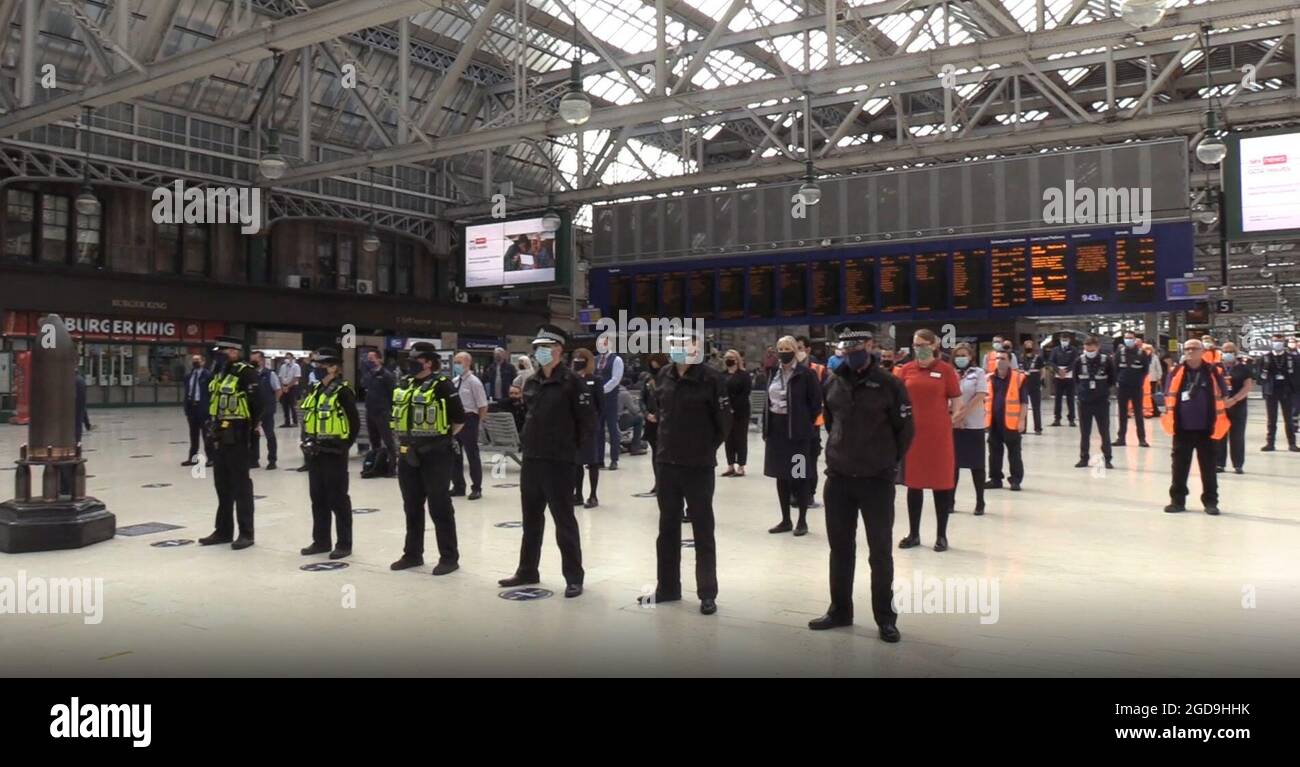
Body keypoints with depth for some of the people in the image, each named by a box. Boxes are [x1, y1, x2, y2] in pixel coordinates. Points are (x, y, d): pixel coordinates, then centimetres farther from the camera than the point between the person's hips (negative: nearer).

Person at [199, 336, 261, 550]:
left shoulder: (246, 373, -14)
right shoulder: (220, 373, 14)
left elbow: (257, 403, -19)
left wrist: (251, 427, -13)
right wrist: (212, 423, 18)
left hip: (236, 436, -9)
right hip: (219, 436, 9)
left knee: (240, 485, -2)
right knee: (222, 485, 14)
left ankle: (246, 533, 5)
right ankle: (223, 531, 23)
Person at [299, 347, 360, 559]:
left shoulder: (343, 391, -12)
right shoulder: (315, 390, 11)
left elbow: (355, 423, -13)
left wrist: (344, 445, -11)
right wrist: (307, 439, 9)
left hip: (334, 453, -8)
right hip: (314, 452, 8)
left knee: (338, 499, -1)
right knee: (318, 498, 14)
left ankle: (344, 544, 8)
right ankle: (321, 541, 25)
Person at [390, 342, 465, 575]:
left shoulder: (442, 385, -11)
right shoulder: (404, 385, 10)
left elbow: (459, 420, -11)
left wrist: (441, 438, -3)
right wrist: (404, 439, 15)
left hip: (435, 455, -7)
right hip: (408, 454, 7)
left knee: (440, 508, -2)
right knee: (412, 507, 15)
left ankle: (449, 557, 6)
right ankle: (413, 554, 26)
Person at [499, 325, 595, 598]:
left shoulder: (572, 382, -11)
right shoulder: (531, 383, 10)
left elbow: (588, 422, -11)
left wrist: (572, 448, -4)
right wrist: (526, 443, 15)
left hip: (558, 463, -7)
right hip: (530, 461, 7)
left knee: (564, 521, -1)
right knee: (531, 519, 16)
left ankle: (574, 578, 9)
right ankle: (527, 571, 28)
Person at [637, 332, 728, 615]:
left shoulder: (710, 379, -12)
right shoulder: (664, 377, 4)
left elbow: (723, 421, -7)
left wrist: (707, 449, 0)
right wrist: (669, 442, 12)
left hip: (699, 466, -5)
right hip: (667, 463, 6)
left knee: (703, 531, 3)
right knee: (668, 528, 14)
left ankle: (707, 594, 12)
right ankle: (667, 587, 26)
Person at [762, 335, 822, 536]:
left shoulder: (806, 374, -9)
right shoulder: (774, 373, 10)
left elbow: (816, 403, -8)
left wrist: (804, 424, -6)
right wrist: (766, 427, 8)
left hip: (797, 430, -6)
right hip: (776, 429, 6)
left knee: (799, 476, 0)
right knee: (781, 476, 11)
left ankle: (802, 521, 11)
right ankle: (785, 520, 20)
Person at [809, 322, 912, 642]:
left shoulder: (890, 383, -9)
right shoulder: (833, 383, 3)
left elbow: (905, 430, -3)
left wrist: (887, 461, 4)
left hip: (877, 481, -4)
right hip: (838, 479, 4)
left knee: (880, 552, 5)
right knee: (840, 549, 13)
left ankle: (885, 617, 17)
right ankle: (840, 610, 26)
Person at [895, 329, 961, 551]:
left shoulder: (946, 370, -2)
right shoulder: (905, 370, 4)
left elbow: (956, 401, 1)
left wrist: (950, 420, -6)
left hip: (939, 434, -2)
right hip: (912, 433, 2)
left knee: (941, 483, 5)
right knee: (913, 483, 10)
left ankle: (942, 535, 16)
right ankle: (913, 534, 21)